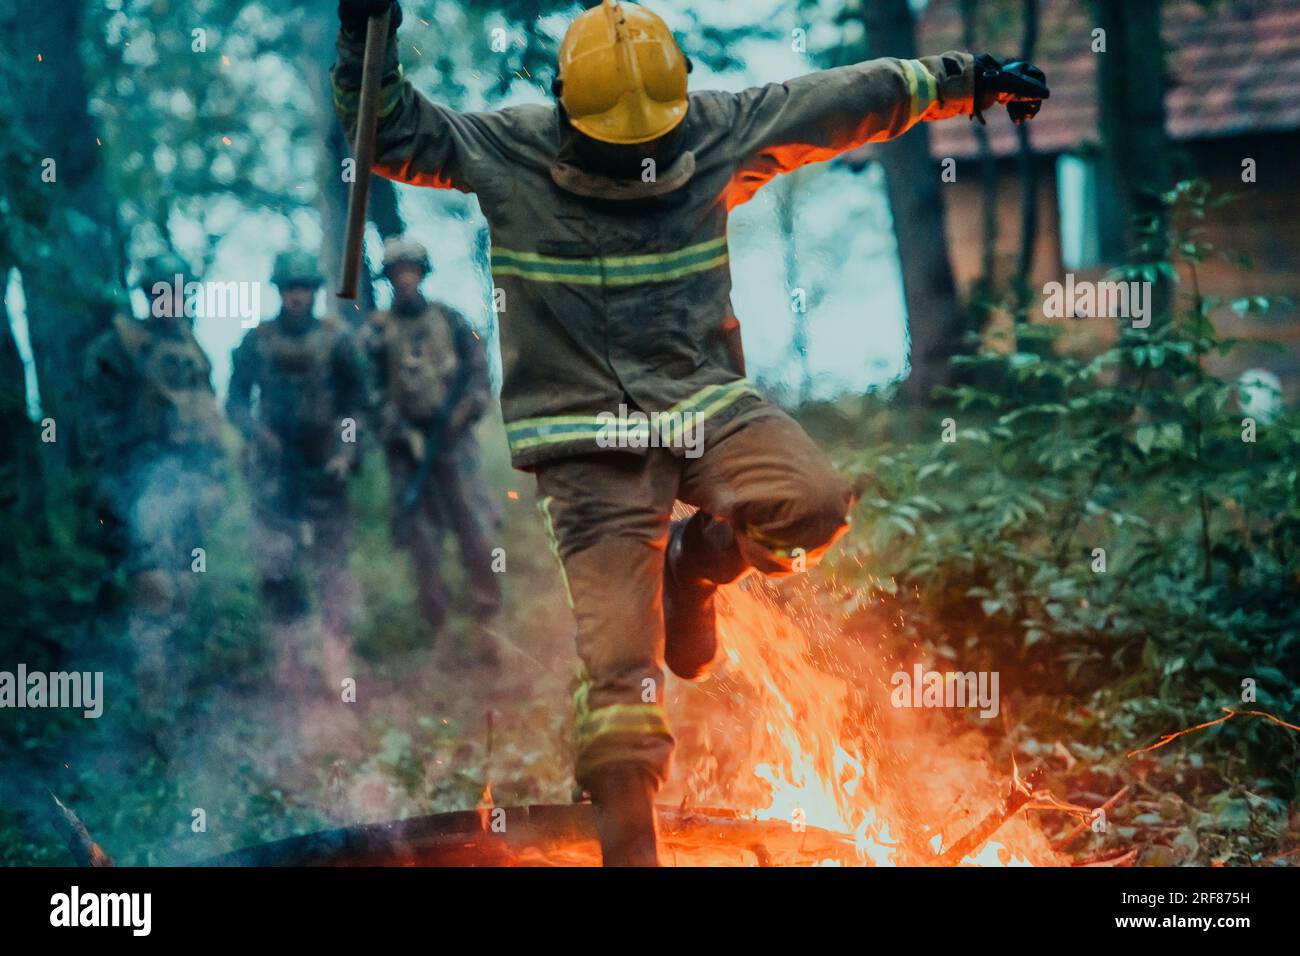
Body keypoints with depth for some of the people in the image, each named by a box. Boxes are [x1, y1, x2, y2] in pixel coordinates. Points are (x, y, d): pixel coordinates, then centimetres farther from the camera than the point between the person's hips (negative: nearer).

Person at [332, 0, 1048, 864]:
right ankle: (630, 849, -1)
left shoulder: (720, 135, 1)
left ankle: (694, 567, 6)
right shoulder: (508, 152, -3)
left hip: (703, 400, 3)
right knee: (621, 673, -10)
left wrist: (966, 79, 13)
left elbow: (850, 99, 9)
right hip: (588, 433, -3)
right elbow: (390, 130, -1)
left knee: (814, 504, -26)